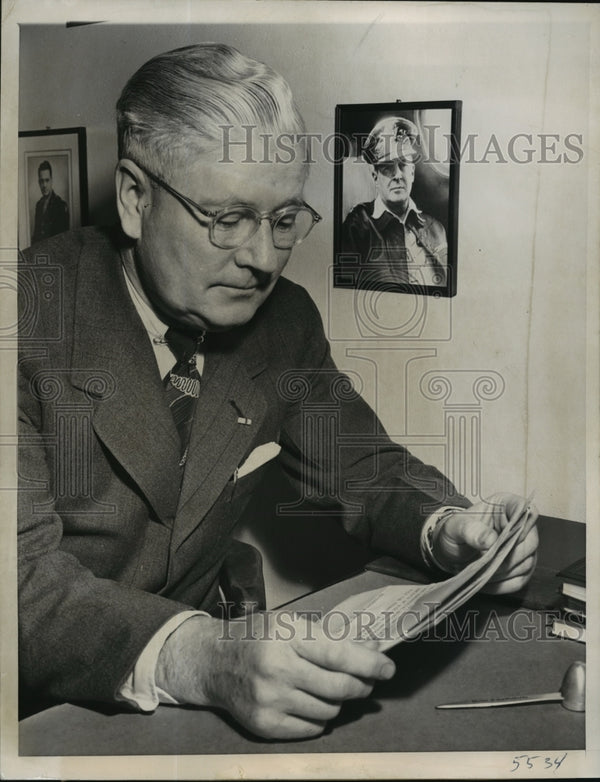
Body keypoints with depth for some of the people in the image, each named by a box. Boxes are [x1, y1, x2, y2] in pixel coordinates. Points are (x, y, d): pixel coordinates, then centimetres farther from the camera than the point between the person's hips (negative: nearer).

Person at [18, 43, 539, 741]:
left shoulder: (285, 319, -1)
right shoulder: (34, 318, -17)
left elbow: (366, 468, 6)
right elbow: (21, 571, -24)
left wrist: (444, 526, -15)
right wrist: (196, 659, -40)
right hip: (46, 708, -4)